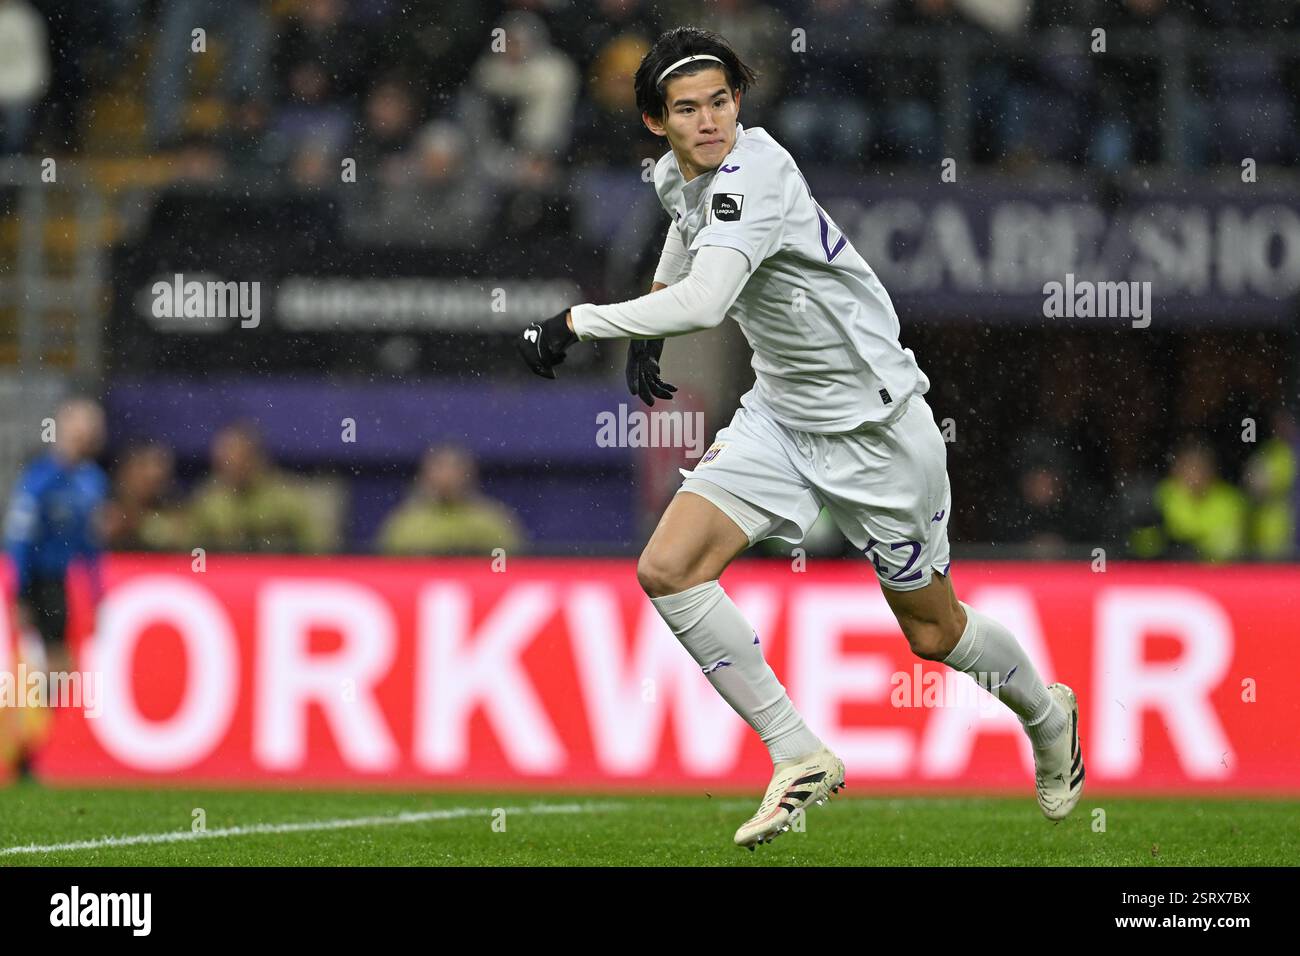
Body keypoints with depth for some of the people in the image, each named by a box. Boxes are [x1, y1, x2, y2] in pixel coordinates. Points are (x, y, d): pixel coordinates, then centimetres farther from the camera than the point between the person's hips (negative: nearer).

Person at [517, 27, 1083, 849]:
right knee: (668, 570, -13)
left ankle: (1047, 714, 41)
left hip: (874, 425, -7)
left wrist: (577, 322, -36)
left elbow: (703, 303, -44)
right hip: (780, 415, 7)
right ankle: (801, 761, -5)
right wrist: (646, 330, 24)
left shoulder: (753, 171, -28)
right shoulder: (678, 174, -1)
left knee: (933, 633, 8)